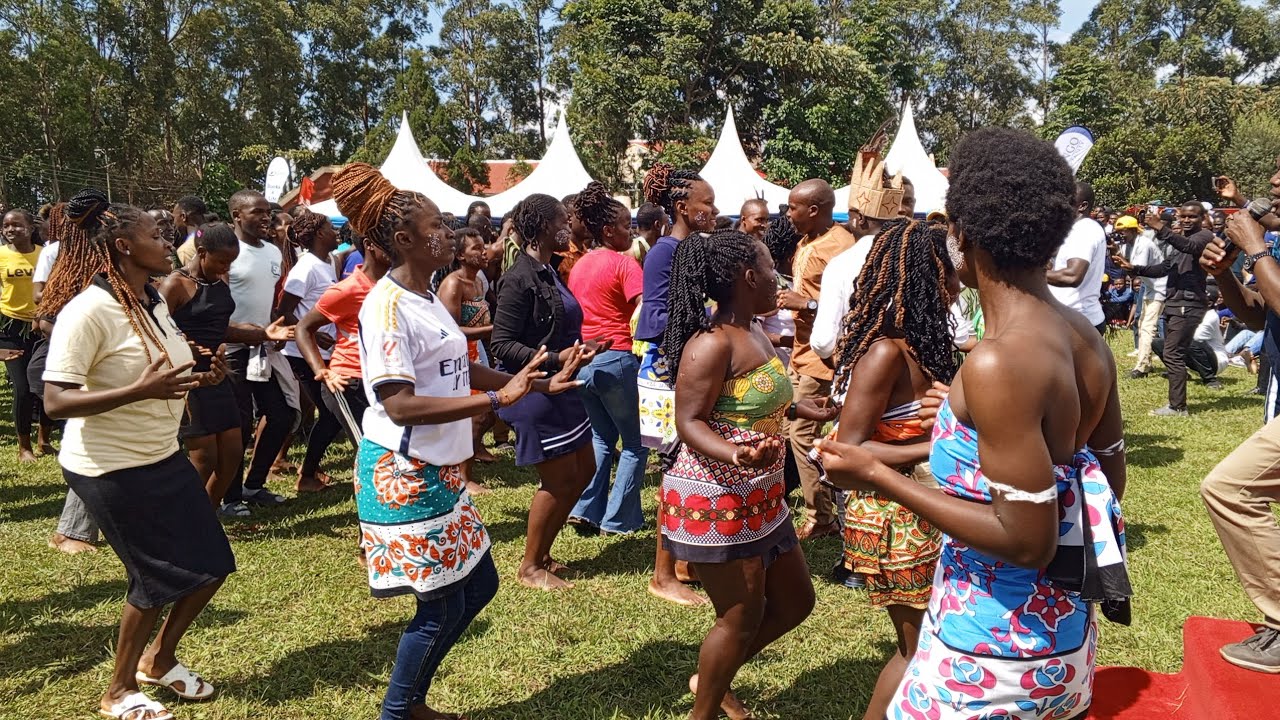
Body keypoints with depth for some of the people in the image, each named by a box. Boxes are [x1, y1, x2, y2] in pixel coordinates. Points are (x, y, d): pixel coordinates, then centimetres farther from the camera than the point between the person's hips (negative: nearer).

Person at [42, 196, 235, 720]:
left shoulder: (153, 303, 5)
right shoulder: (88, 311, -21)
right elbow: (55, 402, -24)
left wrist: (202, 377, -2)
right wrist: (141, 390, -35)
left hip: (162, 458, 8)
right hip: (109, 468, -8)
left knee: (211, 565, 9)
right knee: (157, 577, 2)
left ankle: (159, 658, 34)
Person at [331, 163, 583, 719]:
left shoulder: (427, 297, 9)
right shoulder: (386, 305, -19)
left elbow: (463, 370, 15)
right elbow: (401, 405, -27)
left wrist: (540, 384, 9)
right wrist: (497, 399, -29)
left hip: (437, 468, 10)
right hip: (401, 473, -9)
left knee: (480, 584, 17)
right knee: (442, 606, 1)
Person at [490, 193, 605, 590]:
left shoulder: (549, 273, 10)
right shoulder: (519, 279, -18)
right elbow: (502, 344, -21)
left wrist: (583, 347, 10)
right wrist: (556, 359, -27)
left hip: (562, 389, 10)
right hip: (537, 392, -10)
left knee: (584, 471, 16)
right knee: (559, 481, -1)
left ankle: (542, 553, 29)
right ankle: (530, 566, 18)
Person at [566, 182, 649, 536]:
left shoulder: (579, 265, 12)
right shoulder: (624, 262, -10)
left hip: (583, 358, 7)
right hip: (617, 358, -7)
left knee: (601, 437, 21)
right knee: (635, 442, 8)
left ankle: (585, 510, 15)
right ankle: (618, 520, 9)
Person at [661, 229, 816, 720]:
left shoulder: (755, 334, 8)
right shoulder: (712, 343, -21)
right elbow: (689, 422, -24)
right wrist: (736, 455, -40)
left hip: (760, 497, 10)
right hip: (715, 500, -10)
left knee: (795, 602, 18)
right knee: (742, 617, 3)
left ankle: (713, 678, 35)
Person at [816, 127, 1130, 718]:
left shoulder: (997, 362, -27)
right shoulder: (1086, 338, -1)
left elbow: (1027, 539, -25)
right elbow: (1110, 480, 11)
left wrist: (879, 477, -21)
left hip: (997, 650, -8)